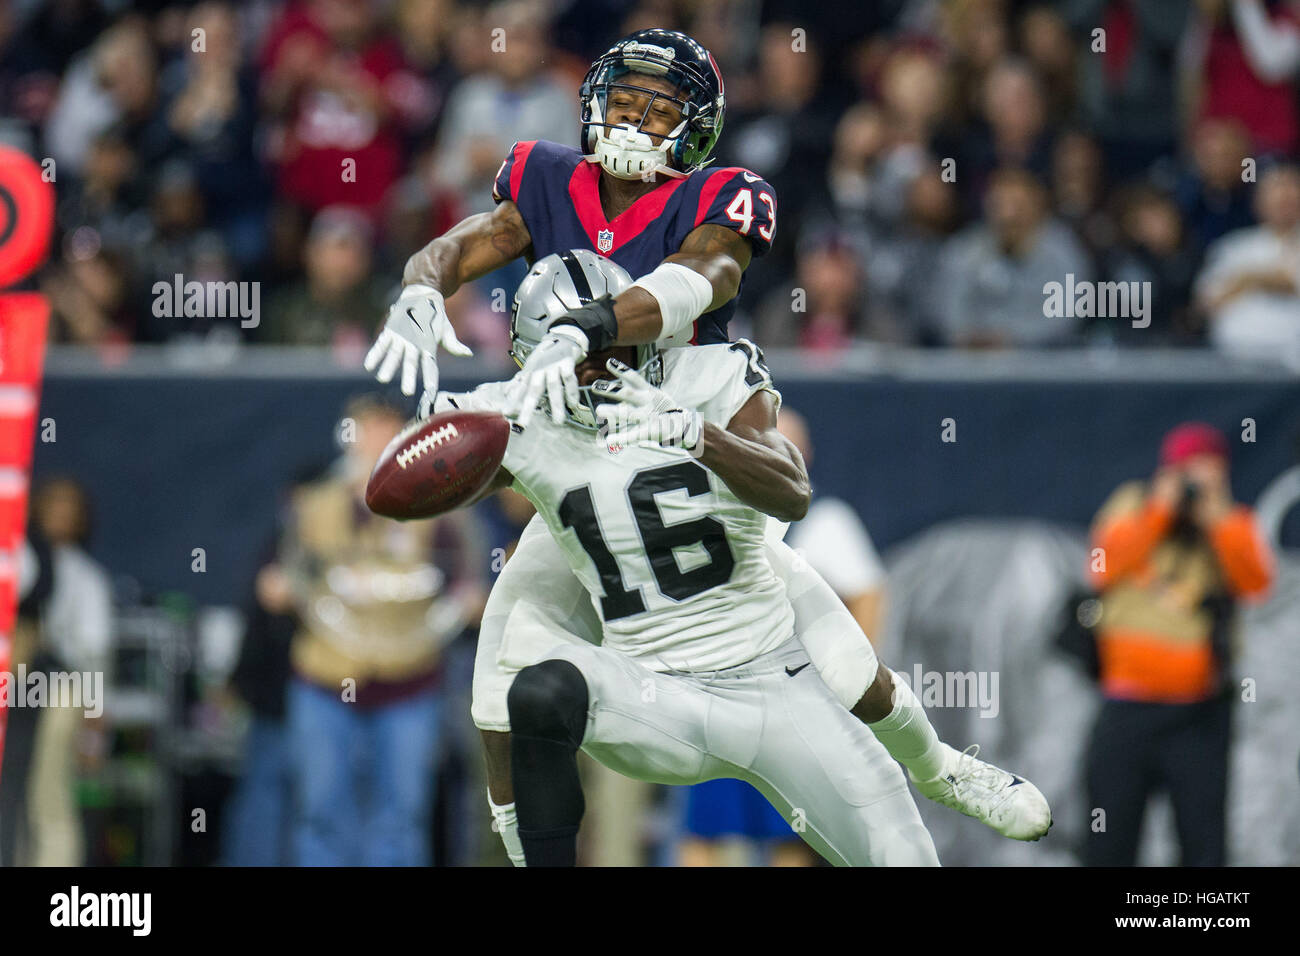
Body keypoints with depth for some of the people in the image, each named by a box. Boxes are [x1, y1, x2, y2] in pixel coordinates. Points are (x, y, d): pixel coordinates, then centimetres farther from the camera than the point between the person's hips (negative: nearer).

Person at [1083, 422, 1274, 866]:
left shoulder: (1233, 525, 8)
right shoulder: (1132, 506, 8)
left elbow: (1255, 579, -10)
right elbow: (1108, 568, -8)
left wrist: (1217, 517, -16)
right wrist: (1162, 509, -10)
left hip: (1199, 711, 0)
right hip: (1127, 705, 0)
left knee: (1204, 840, -6)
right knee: (1108, 844, 1)